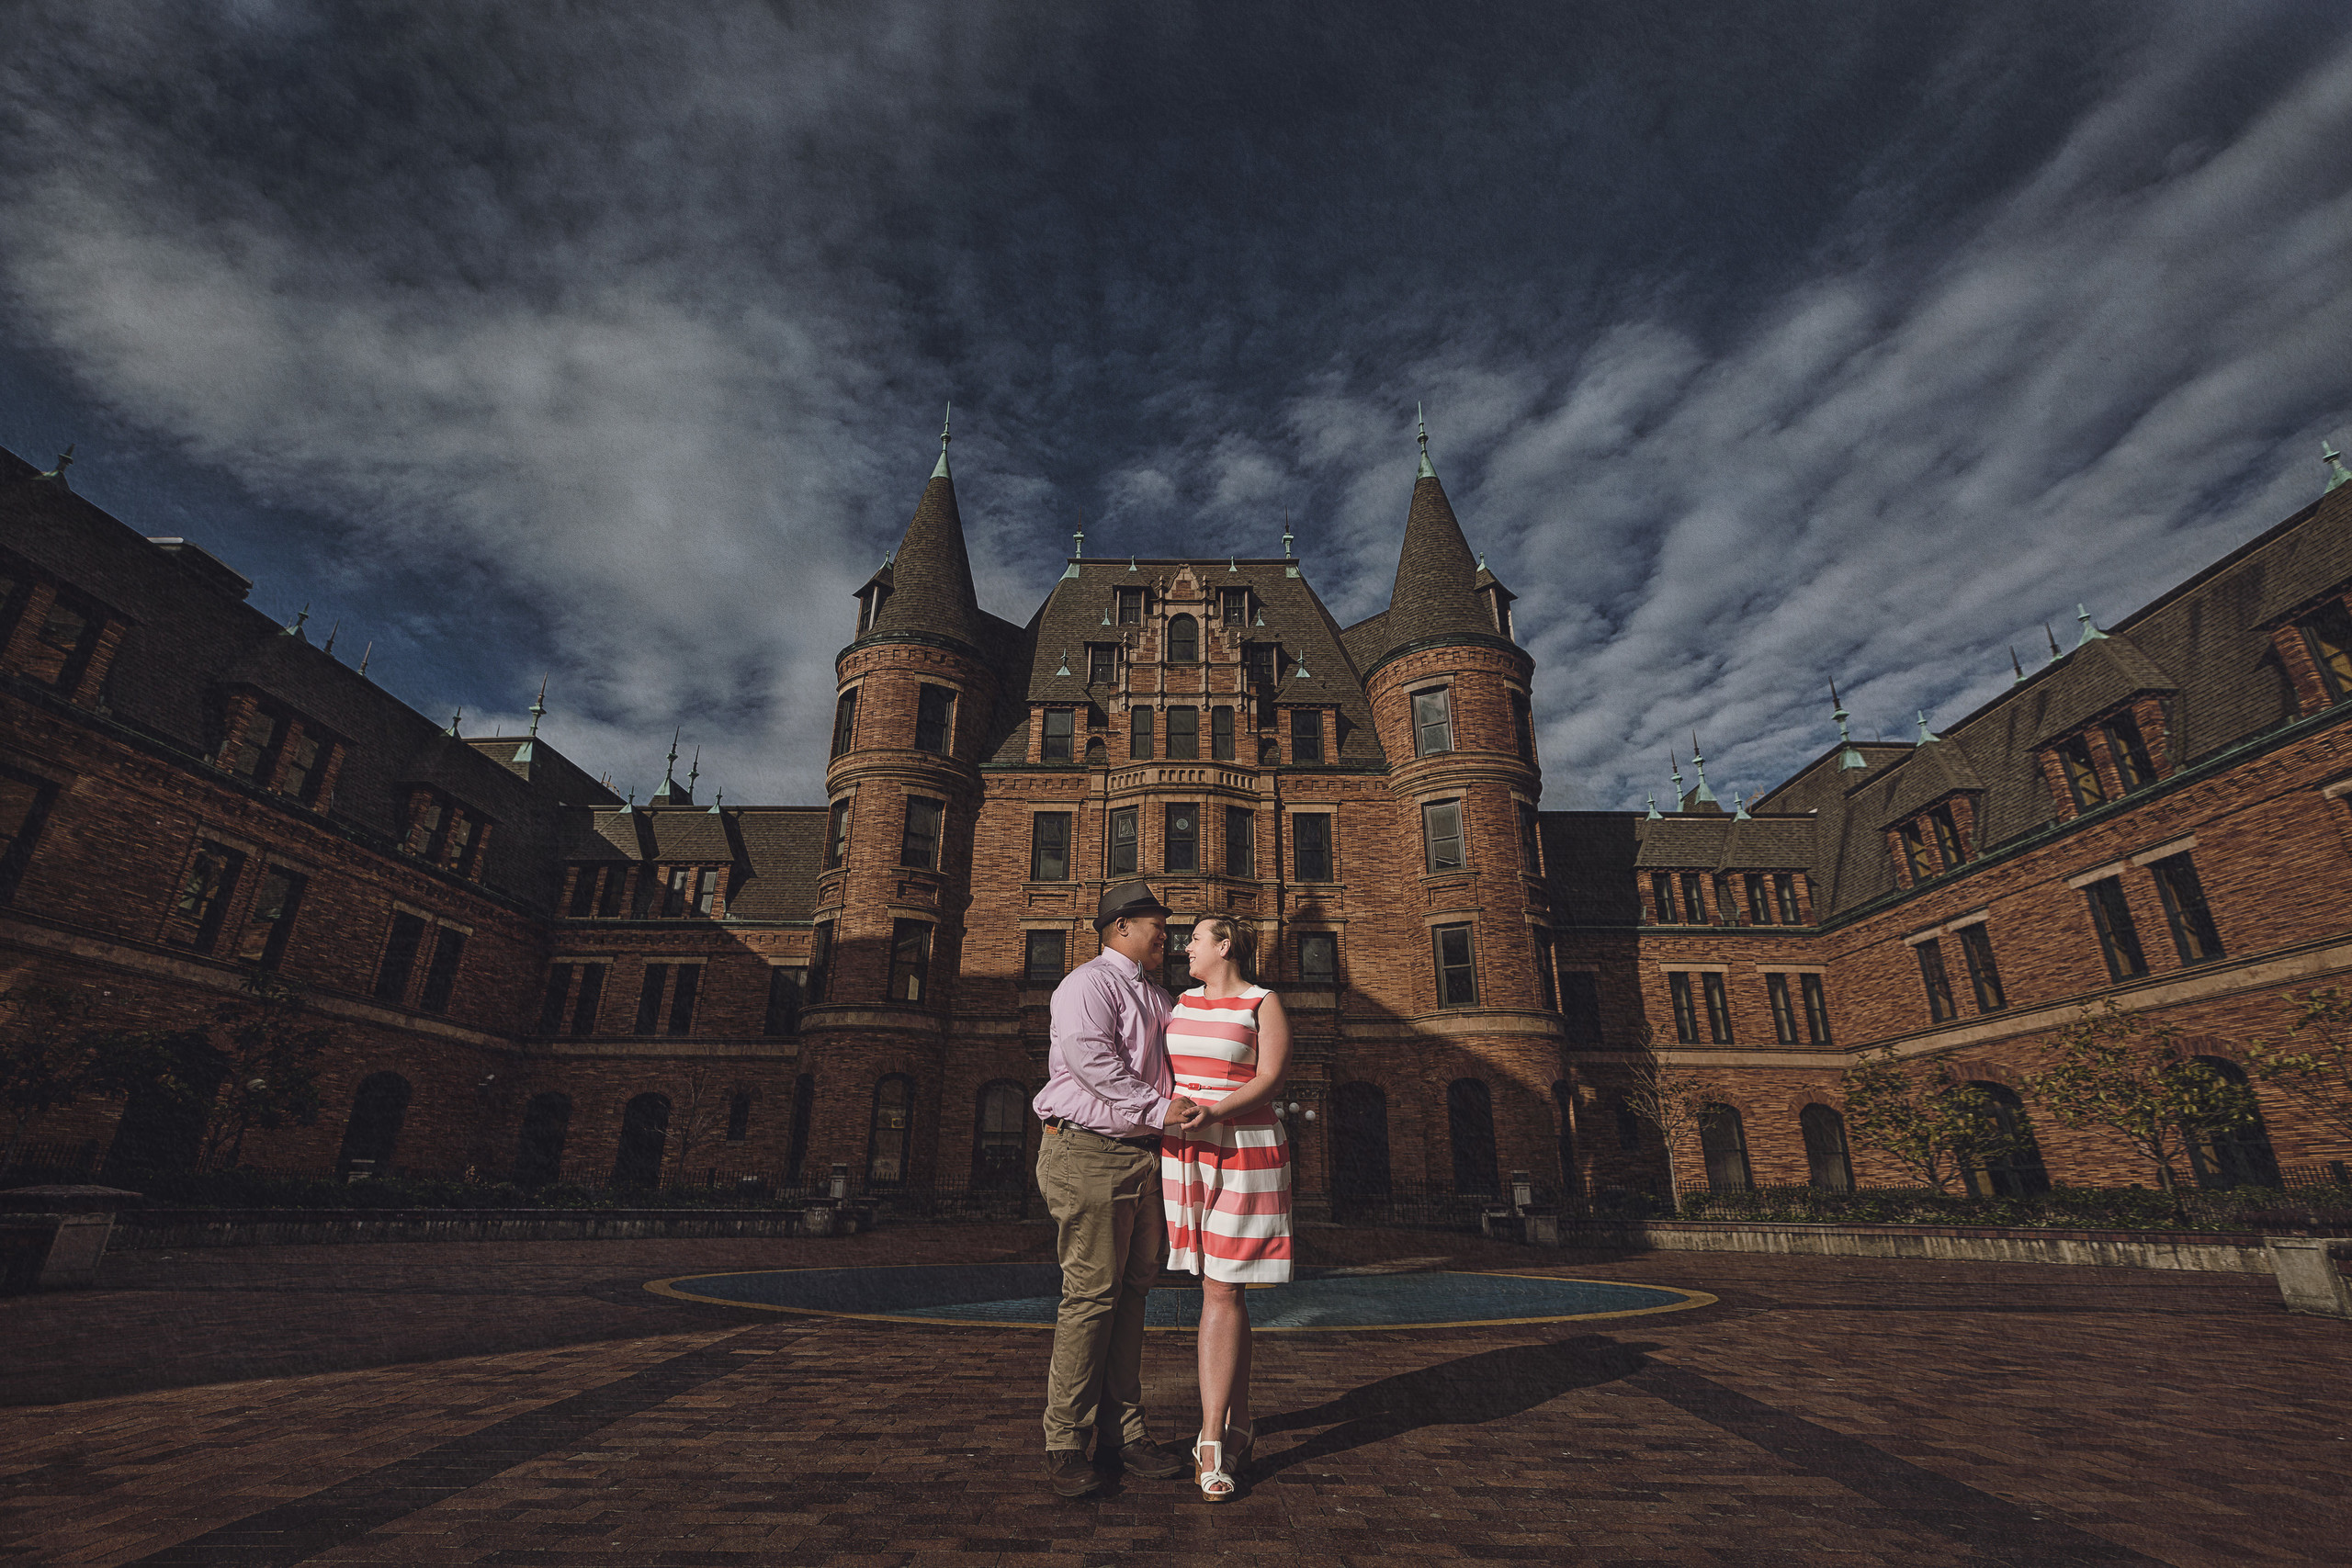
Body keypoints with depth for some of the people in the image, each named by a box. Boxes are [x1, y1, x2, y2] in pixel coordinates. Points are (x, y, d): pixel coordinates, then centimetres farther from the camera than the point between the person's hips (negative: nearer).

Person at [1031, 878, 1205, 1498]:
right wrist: (1157, 1107, -22)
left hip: (1144, 1157, 8)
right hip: (1091, 1151, -8)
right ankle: (1064, 1444, 7)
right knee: (1091, 1294, -5)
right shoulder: (1088, 983, -6)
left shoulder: (1156, 999, 22)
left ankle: (1125, 1430, 21)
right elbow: (1091, 1059, -20)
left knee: (1131, 1292, 11)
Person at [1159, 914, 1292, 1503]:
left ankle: (1212, 1442, 2)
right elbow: (1161, 1072, 17)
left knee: (1221, 1292, -5)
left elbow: (1270, 1079, -12)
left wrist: (1213, 1112, -23)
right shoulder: (1183, 1002, 13)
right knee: (1221, 1290, 10)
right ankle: (1238, 1422, 23)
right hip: (1185, 1155, 5)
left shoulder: (1263, 1003, -3)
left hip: (1243, 1155, -5)